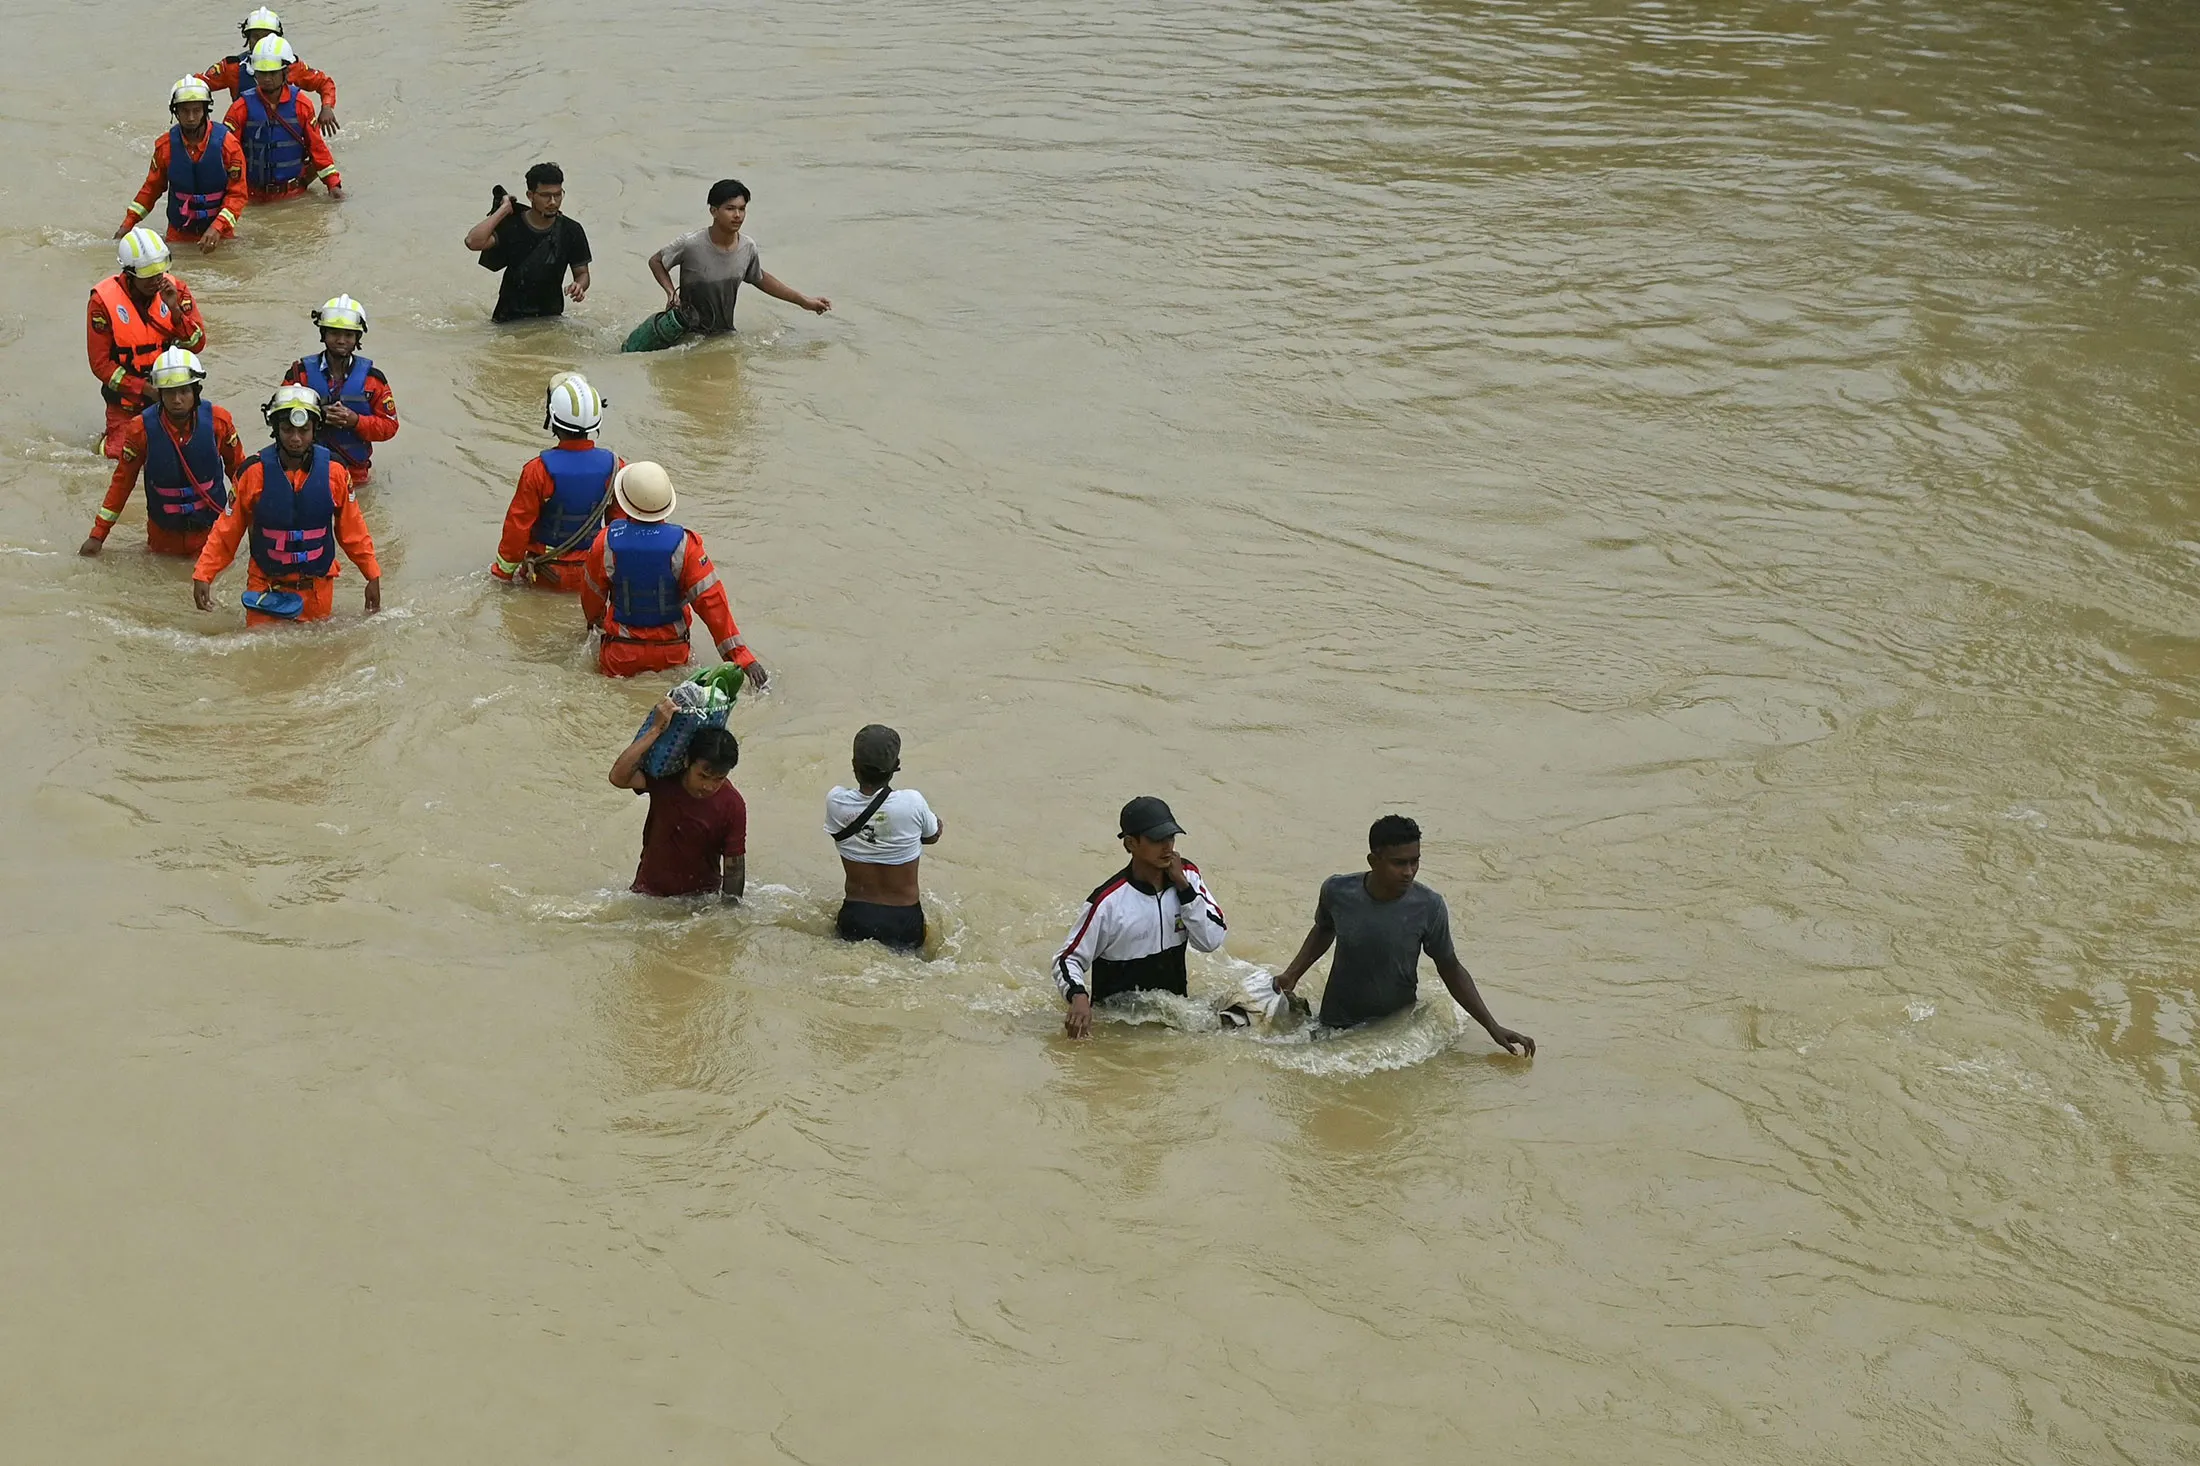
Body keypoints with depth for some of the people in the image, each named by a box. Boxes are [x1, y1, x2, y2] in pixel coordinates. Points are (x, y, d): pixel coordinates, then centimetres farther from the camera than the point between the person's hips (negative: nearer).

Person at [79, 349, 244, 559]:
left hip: (209, 524, 0)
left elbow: (237, 465, 3)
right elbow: (122, 481, -7)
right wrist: (98, 535, -4)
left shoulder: (218, 421, -17)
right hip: (164, 531, 0)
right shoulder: (141, 429, -19)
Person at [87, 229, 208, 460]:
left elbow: (197, 344, -9)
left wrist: (175, 309, -24)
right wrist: (143, 388, -17)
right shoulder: (103, 300, -14)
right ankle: (113, 433, 24)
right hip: (127, 397, -2)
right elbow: (100, 364, -11)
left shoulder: (175, 289, -7)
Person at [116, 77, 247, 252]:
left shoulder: (227, 143, -14)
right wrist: (128, 223, 4)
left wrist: (217, 228, -27)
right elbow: (151, 188, 10)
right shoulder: (166, 145, -5)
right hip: (179, 234, 2)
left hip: (219, 232, -2)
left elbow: (237, 194, -13)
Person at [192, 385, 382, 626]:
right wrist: (202, 576, -10)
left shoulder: (334, 473, -7)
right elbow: (226, 532, -4)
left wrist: (372, 576, 6)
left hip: (317, 588, 1)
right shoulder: (254, 473, -11)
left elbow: (353, 531, 4)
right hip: (266, 586, -1)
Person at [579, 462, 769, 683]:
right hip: (672, 654, 0)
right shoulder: (683, 545, -14)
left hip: (621, 658, 0)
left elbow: (592, 592, 7)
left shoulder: (607, 542, -11)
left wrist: (594, 621, 31)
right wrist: (741, 656, -10)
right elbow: (711, 601, -13)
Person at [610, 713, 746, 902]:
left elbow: (734, 868, -8)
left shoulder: (733, 806, -13)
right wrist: (656, 729, -31)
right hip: (650, 892, 0)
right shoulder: (664, 780, -12)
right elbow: (619, 777, -31)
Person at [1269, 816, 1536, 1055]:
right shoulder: (1338, 892, -18)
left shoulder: (1428, 907, -21)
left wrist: (1493, 1027, -10)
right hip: (1337, 1025, 1)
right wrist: (1293, 974, -4)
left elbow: (1450, 969, -7)